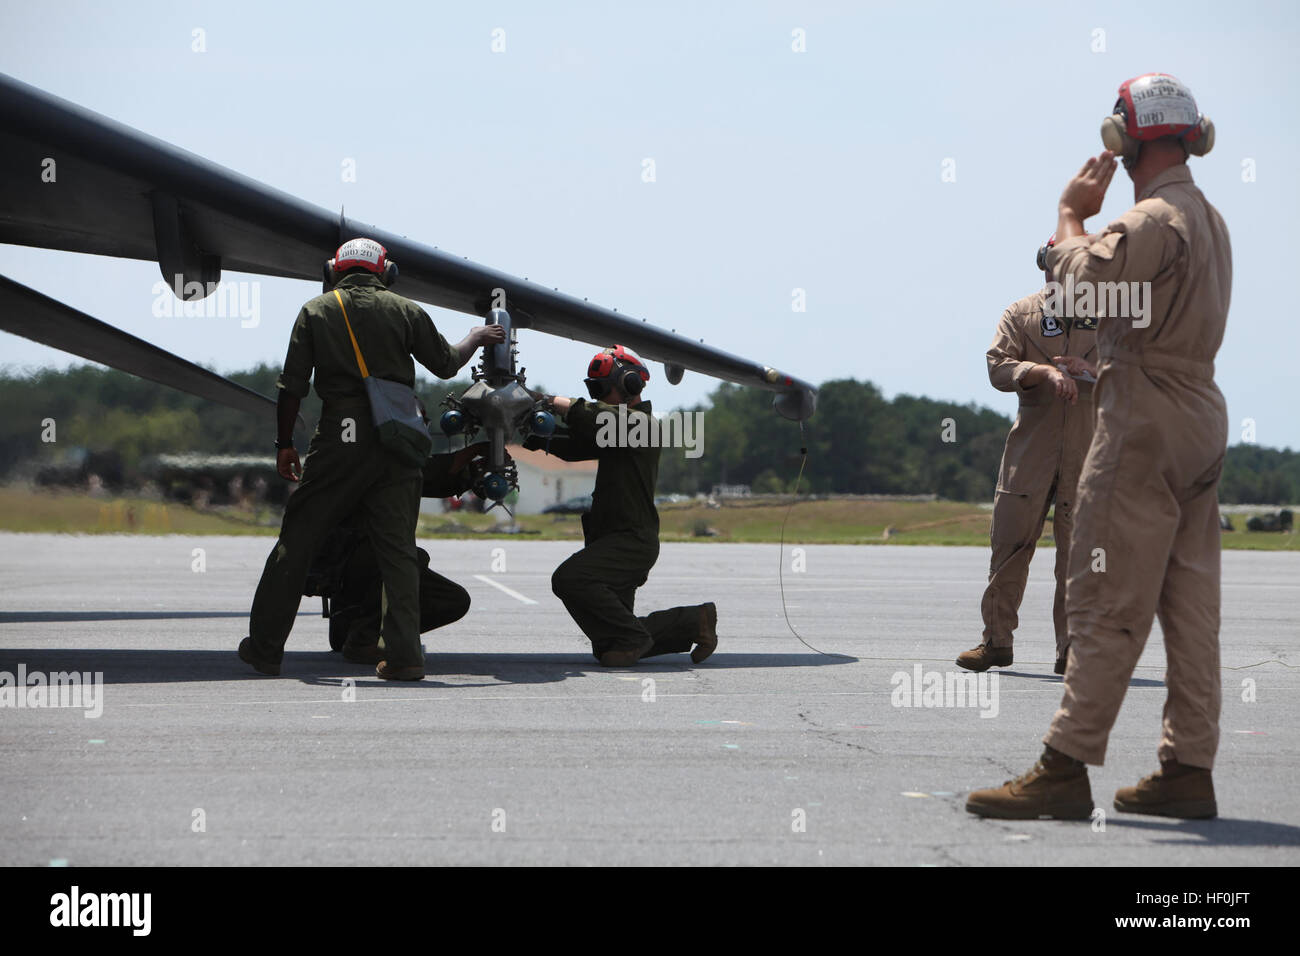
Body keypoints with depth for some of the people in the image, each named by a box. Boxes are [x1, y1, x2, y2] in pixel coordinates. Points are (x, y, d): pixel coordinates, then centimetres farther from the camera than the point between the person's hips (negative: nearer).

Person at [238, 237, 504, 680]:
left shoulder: (316, 311, 5)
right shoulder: (405, 311, 7)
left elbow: (292, 386, 2)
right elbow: (445, 364, 15)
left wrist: (284, 444, 10)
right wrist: (477, 338, 34)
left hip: (339, 439, -1)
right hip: (395, 442, 1)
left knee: (296, 542, 8)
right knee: (397, 549, 5)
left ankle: (264, 648, 13)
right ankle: (404, 655, -4)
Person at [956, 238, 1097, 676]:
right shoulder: (1021, 314, 9)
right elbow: (998, 367, -4)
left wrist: (1087, 369, -12)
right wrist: (1046, 371, -21)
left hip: (1087, 450, 0)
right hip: (1030, 446, 0)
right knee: (1010, 541, -2)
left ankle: (1071, 645, 3)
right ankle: (997, 639, 5)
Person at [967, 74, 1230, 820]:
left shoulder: (1154, 220, -14)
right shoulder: (1209, 219, 17)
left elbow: (1084, 283, -22)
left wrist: (1072, 216, -6)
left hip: (1146, 428, -10)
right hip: (1201, 423, 10)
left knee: (1106, 604, -9)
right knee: (1190, 604, 8)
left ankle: (1066, 769, -9)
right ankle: (1189, 769, 9)